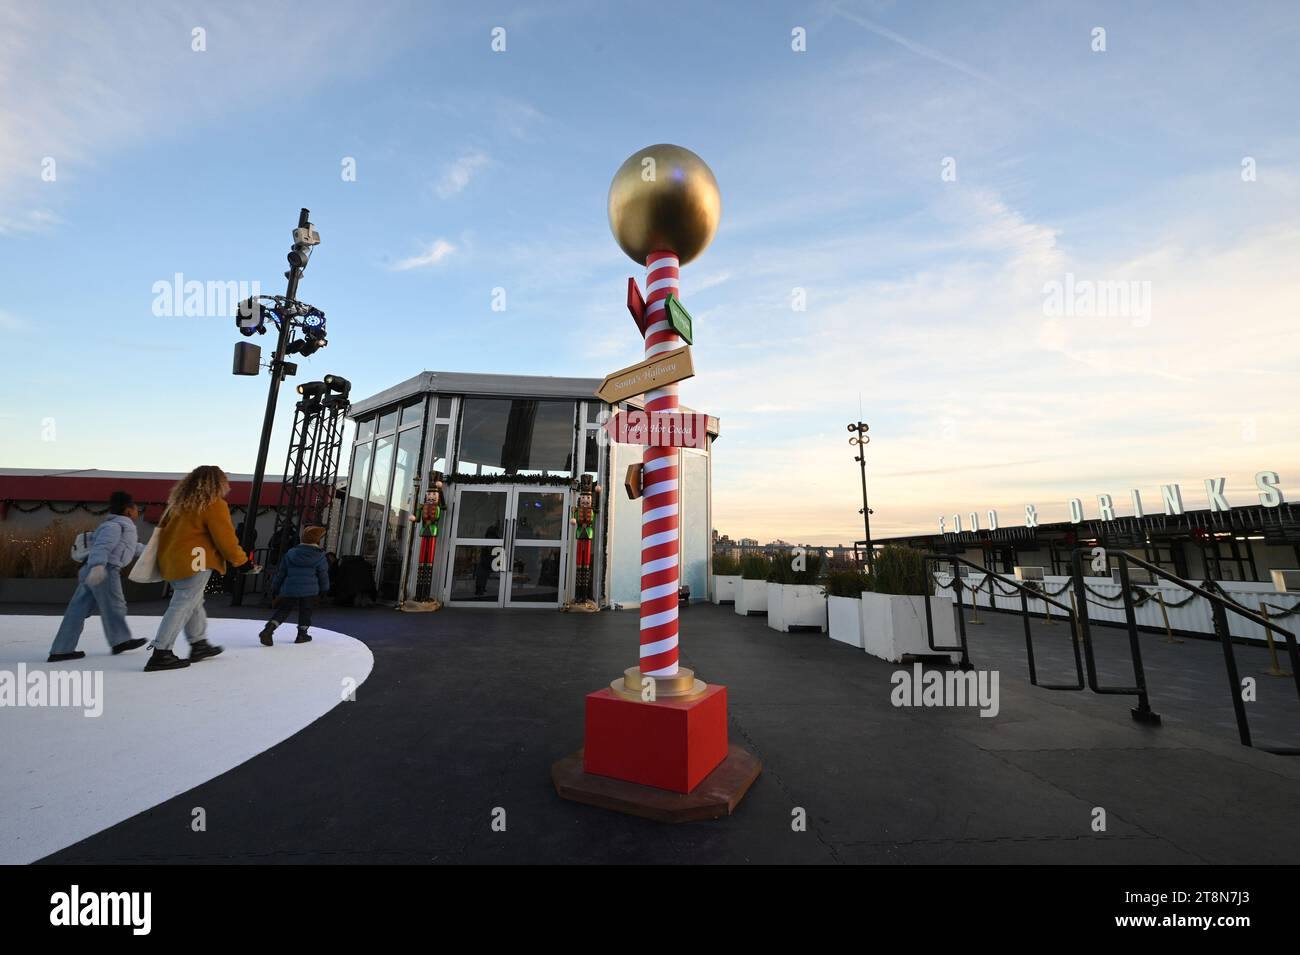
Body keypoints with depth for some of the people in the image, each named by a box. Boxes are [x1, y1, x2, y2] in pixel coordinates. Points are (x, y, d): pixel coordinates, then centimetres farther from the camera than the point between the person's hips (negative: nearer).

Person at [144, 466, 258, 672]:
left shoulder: (179, 502, 12)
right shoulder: (215, 505, -14)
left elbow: (161, 529, 20)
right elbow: (226, 540, -13)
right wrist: (243, 563, -3)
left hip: (170, 561, 9)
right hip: (195, 563, -9)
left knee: (194, 603, 18)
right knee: (183, 606, -4)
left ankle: (199, 644, 28)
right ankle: (160, 654, -3)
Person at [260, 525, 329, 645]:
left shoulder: (291, 553, 6)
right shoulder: (320, 557, -4)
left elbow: (281, 573, 10)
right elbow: (323, 576, 1)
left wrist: (275, 589, 19)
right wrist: (324, 589, 17)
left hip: (289, 590, 3)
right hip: (309, 591, -3)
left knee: (283, 610, 14)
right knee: (305, 611, 12)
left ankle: (269, 628, -6)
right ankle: (302, 634, 18)